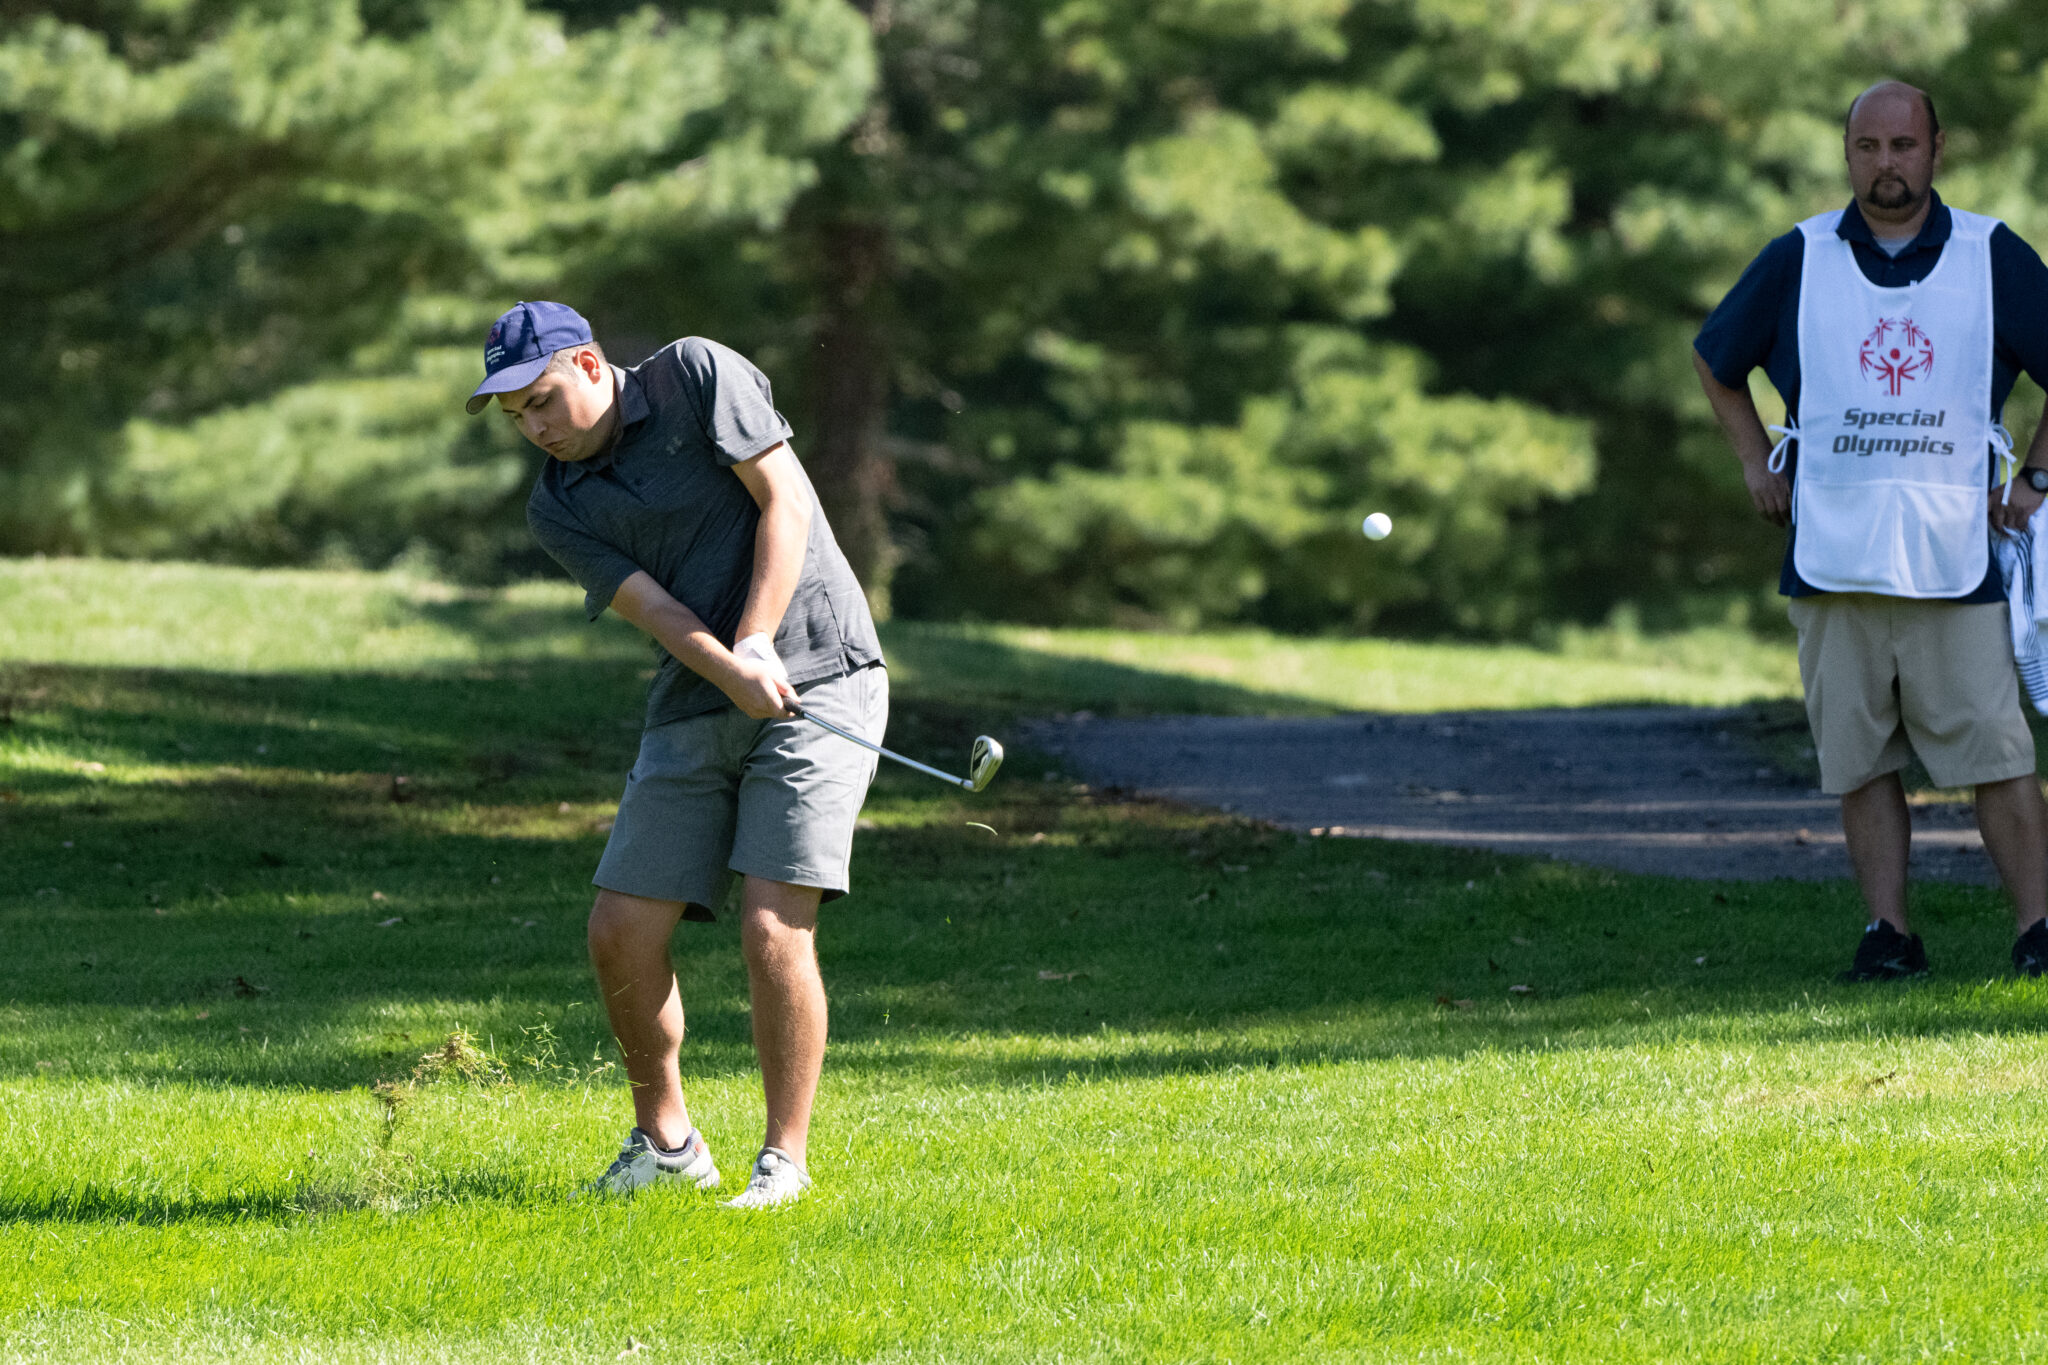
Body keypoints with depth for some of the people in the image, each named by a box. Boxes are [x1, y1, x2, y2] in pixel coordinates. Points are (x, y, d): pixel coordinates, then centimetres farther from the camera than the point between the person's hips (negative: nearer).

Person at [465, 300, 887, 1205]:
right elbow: (651, 606, -8)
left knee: (773, 931, -16)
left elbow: (784, 501, -9)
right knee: (621, 931, -1)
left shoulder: (697, 376, -4)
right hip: (692, 713, 5)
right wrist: (730, 671, -27)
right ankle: (665, 1143, 18)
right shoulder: (556, 510, 5)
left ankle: (784, 1163, -7)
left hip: (816, 679, -5)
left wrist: (757, 641, -20)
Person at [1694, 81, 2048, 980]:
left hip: (1955, 558, -1)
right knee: (1859, 759, 1)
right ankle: (1886, 933, 6)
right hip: (1832, 558, 1)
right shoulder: (1798, 260, 7)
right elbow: (1715, 361, 22)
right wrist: (1757, 463, 13)